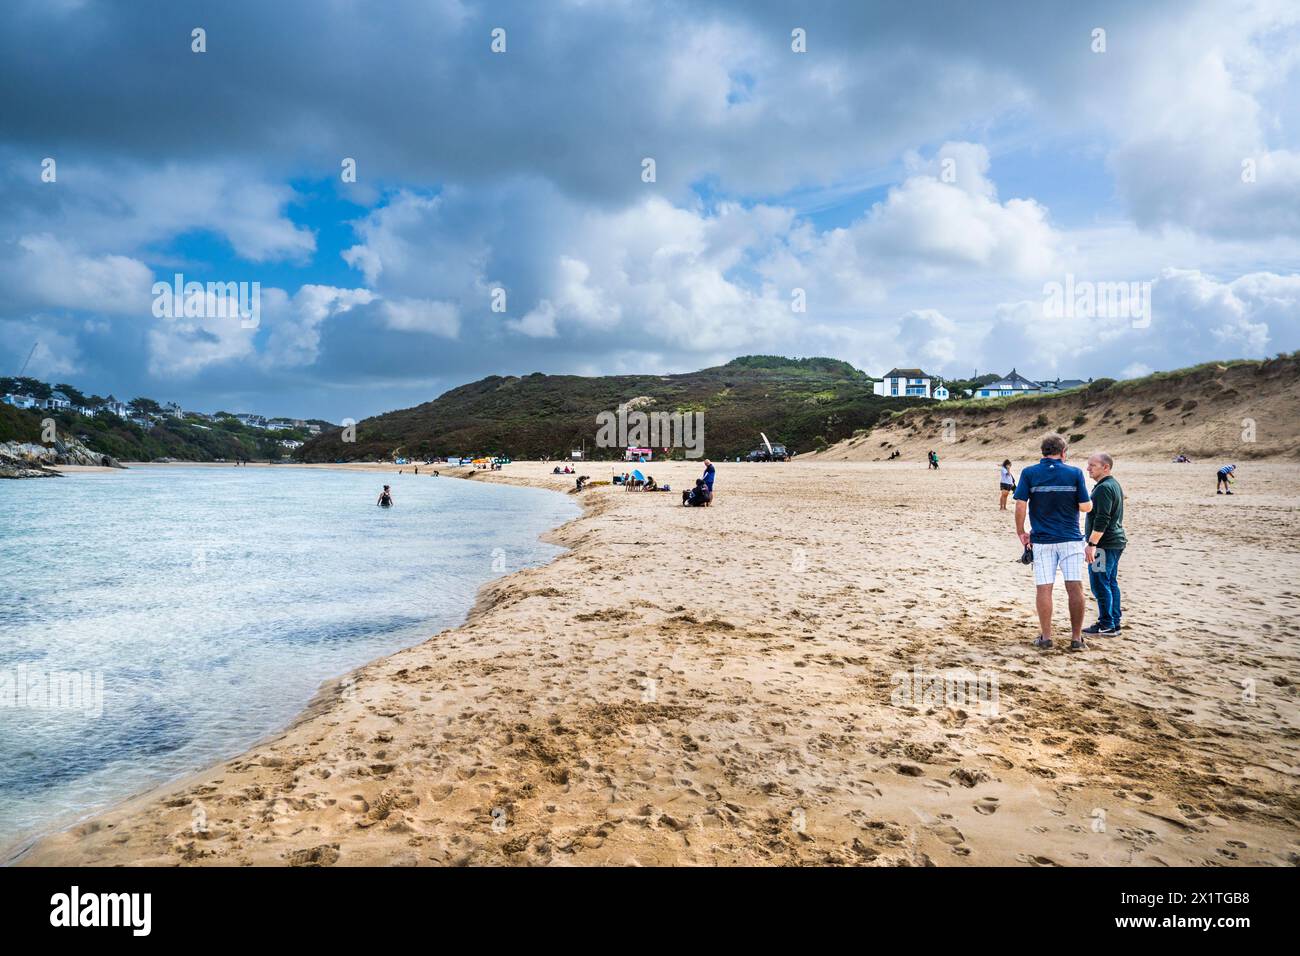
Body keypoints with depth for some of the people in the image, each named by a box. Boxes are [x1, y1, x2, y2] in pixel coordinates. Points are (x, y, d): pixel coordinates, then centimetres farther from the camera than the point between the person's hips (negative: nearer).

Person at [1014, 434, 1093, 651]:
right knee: (1075, 587, 4)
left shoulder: (1029, 473, -2)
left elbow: (1020, 505, -7)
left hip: (1042, 539, 0)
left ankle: (1046, 637, 7)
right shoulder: (1074, 473, -1)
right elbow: (1086, 507, -2)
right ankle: (1076, 638, 6)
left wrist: (1020, 532, 4)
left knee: (1043, 588, 3)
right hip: (1070, 539, 0)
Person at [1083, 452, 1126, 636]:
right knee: (1111, 583, 14)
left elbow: (1102, 520, -24)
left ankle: (1106, 625, -2)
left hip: (1104, 544, -11)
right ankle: (1114, 623, 20)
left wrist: (1092, 544, -23)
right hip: (1115, 543, 11)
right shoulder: (1114, 485, 17)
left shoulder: (1104, 488, -17)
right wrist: (1092, 540, 24)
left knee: (1100, 585, -6)